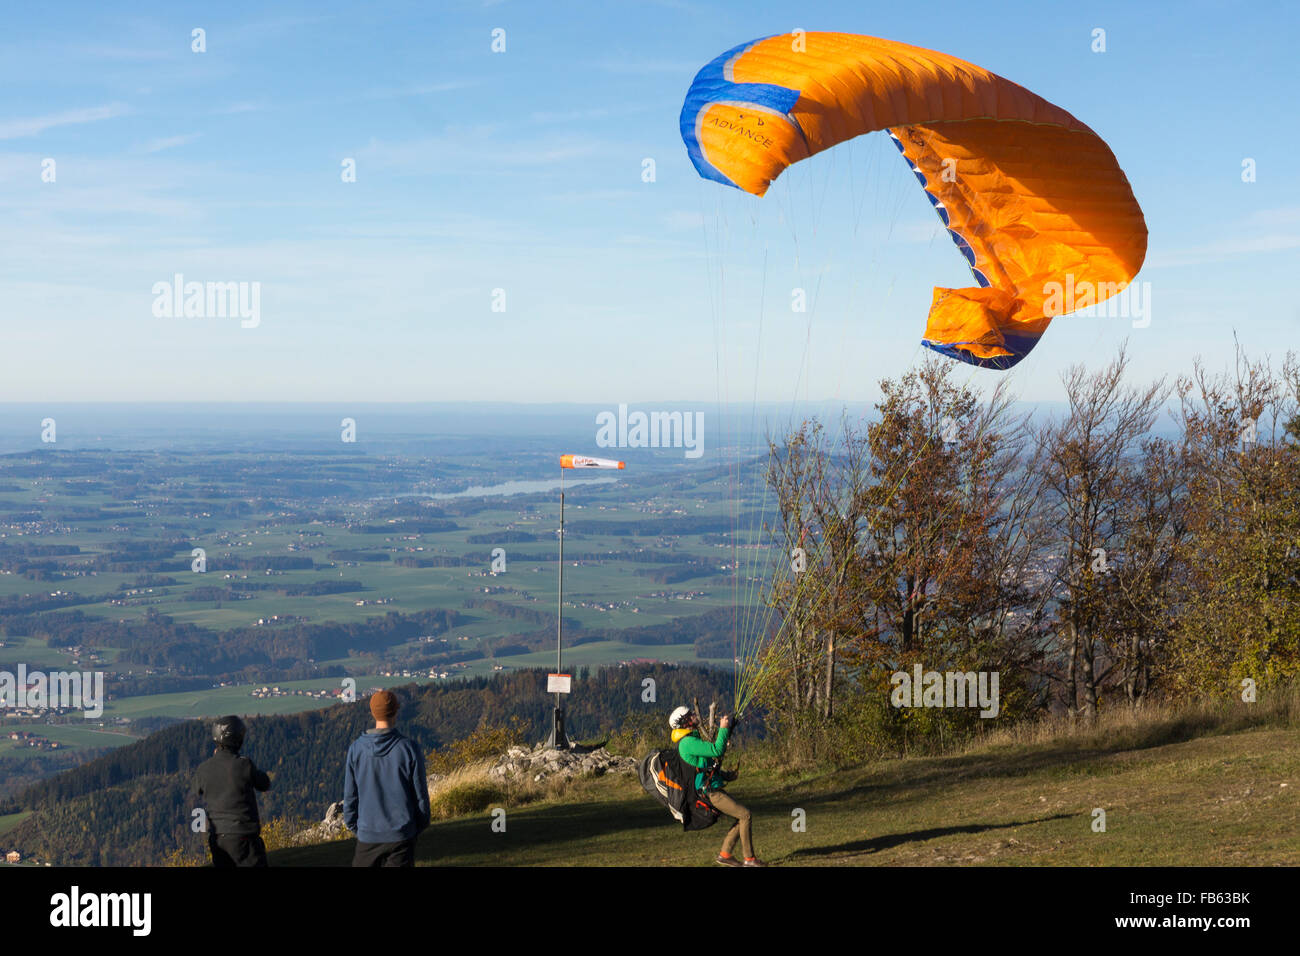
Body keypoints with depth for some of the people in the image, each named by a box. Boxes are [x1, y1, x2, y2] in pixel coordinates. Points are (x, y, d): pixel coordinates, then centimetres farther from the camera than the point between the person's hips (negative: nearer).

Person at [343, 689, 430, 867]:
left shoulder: (356, 749, -4)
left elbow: (350, 795, 1)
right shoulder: (409, 748, -9)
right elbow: (420, 794, -2)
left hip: (367, 834, 2)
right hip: (401, 835, -1)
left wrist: (353, 826, 15)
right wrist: (421, 825, 13)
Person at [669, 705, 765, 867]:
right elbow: (717, 750, -26)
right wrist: (724, 729, -19)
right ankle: (749, 859, -7)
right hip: (709, 793, -10)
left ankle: (724, 854, 13)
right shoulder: (688, 742, -17)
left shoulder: (692, 740, 17)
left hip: (713, 790, 10)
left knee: (741, 816, 11)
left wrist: (725, 776, 15)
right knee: (744, 814, -12)